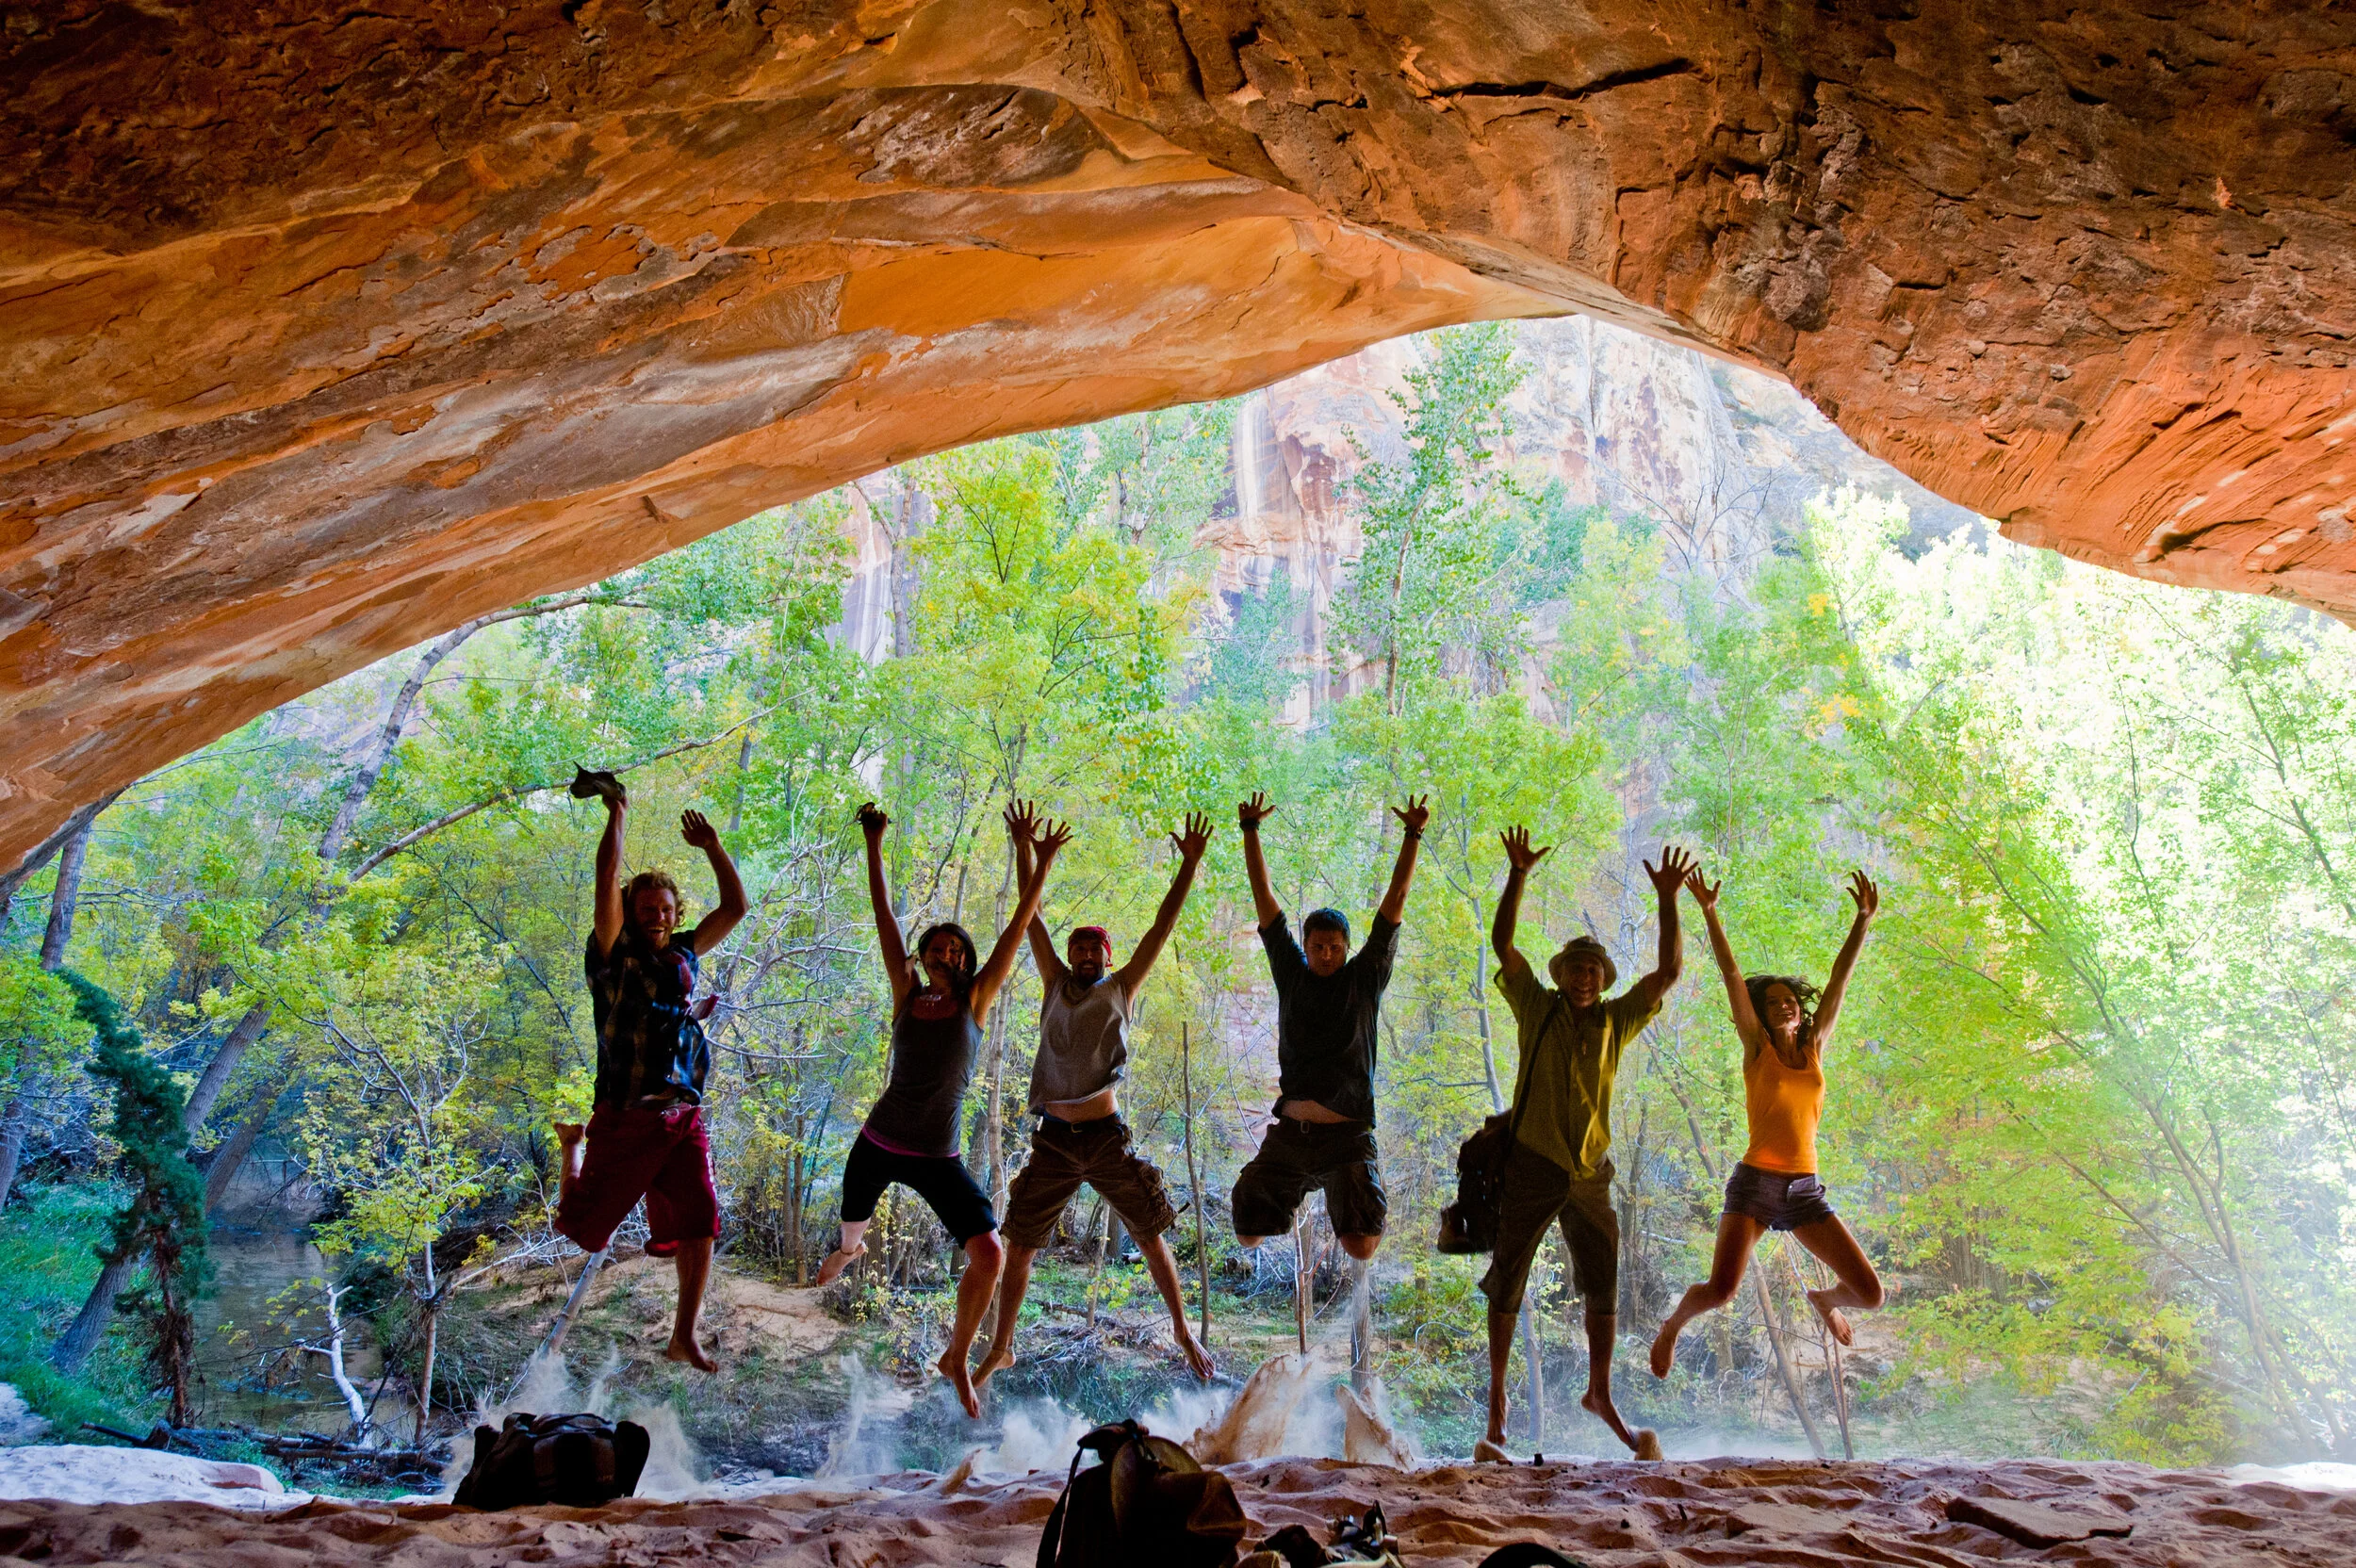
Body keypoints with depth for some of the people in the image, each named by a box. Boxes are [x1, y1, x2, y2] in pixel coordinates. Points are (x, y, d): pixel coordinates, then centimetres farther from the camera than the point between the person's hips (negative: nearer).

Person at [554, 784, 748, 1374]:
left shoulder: (683, 954, 12)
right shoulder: (614, 955, -3)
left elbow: (735, 907, 17)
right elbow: (608, 877, -13)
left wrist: (712, 847, 13)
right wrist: (617, 813, -5)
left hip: (683, 1116, 4)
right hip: (625, 1118, -4)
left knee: (699, 1225, -3)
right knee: (583, 1227, 9)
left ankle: (684, 1337, 10)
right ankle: (572, 1146, 43)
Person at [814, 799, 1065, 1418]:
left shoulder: (974, 1002, -5)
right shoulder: (907, 997, -1)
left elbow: (1017, 930, -12)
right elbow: (884, 919, -3)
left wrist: (1040, 864, -19)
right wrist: (874, 846, -6)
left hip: (938, 1159, -2)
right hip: (878, 1145, 2)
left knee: (990, 1255, -19)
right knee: (851, 1225, 28)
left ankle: (957, 1359, 6)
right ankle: (850, 1250, 69)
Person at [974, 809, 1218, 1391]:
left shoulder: (1121, 989, 5)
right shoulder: (1056, 985, 9)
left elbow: (1161, 928, 1)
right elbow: (1031, 918, 7)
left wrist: (1189, 866, -4)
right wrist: (1022, 851, 3)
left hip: (1106, 1136, -1)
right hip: (1054, 1140, 2)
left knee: (1152, 1237, 3)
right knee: (1018, 1246, 5)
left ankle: (1183, 1333, 18)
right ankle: (1000, 1349, 19)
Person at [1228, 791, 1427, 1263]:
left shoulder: (1365, 977, 5)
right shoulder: (1291, 974, 9)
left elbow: (1395, 900, 2)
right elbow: (1263, 897, 10)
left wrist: (1413, 835, -1)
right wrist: (1250, 830, 9)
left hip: (1348, 1136, -2)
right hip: (1289, 1132, 2)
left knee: (1361, 1247, -14)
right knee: (1249, 1233, -1)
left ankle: (1365, 1206, 23)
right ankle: (1296, 1195, 32)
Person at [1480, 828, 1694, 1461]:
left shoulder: (1616, 1021, 7)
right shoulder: (1536, 1007, 2)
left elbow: (1668, 970, 0)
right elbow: (1502, 942, -7)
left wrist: (1667, 899, -8)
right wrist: (1518, 875, -16)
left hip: (1590, 1172, 2)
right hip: (1531, 1165, -2)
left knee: (1604, 1287, 7)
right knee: (1507, 1283, 3)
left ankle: (1600, 1393, 25)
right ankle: (1497, 1397, 16)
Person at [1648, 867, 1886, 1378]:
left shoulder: (1815, 1048, 10)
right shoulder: (1757, 1049, 3)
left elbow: (1839, 980, 6)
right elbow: (1732, 976, -5)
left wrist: (1864, 920, 2)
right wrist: (1709, 912, -12)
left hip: (1806, 1188, 4)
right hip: (1755, 1182, -4)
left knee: (1870, 1293, -2)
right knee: (1720, 1291, -19)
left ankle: (1823, 1298, 35)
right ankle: (1672, 1325, 16)